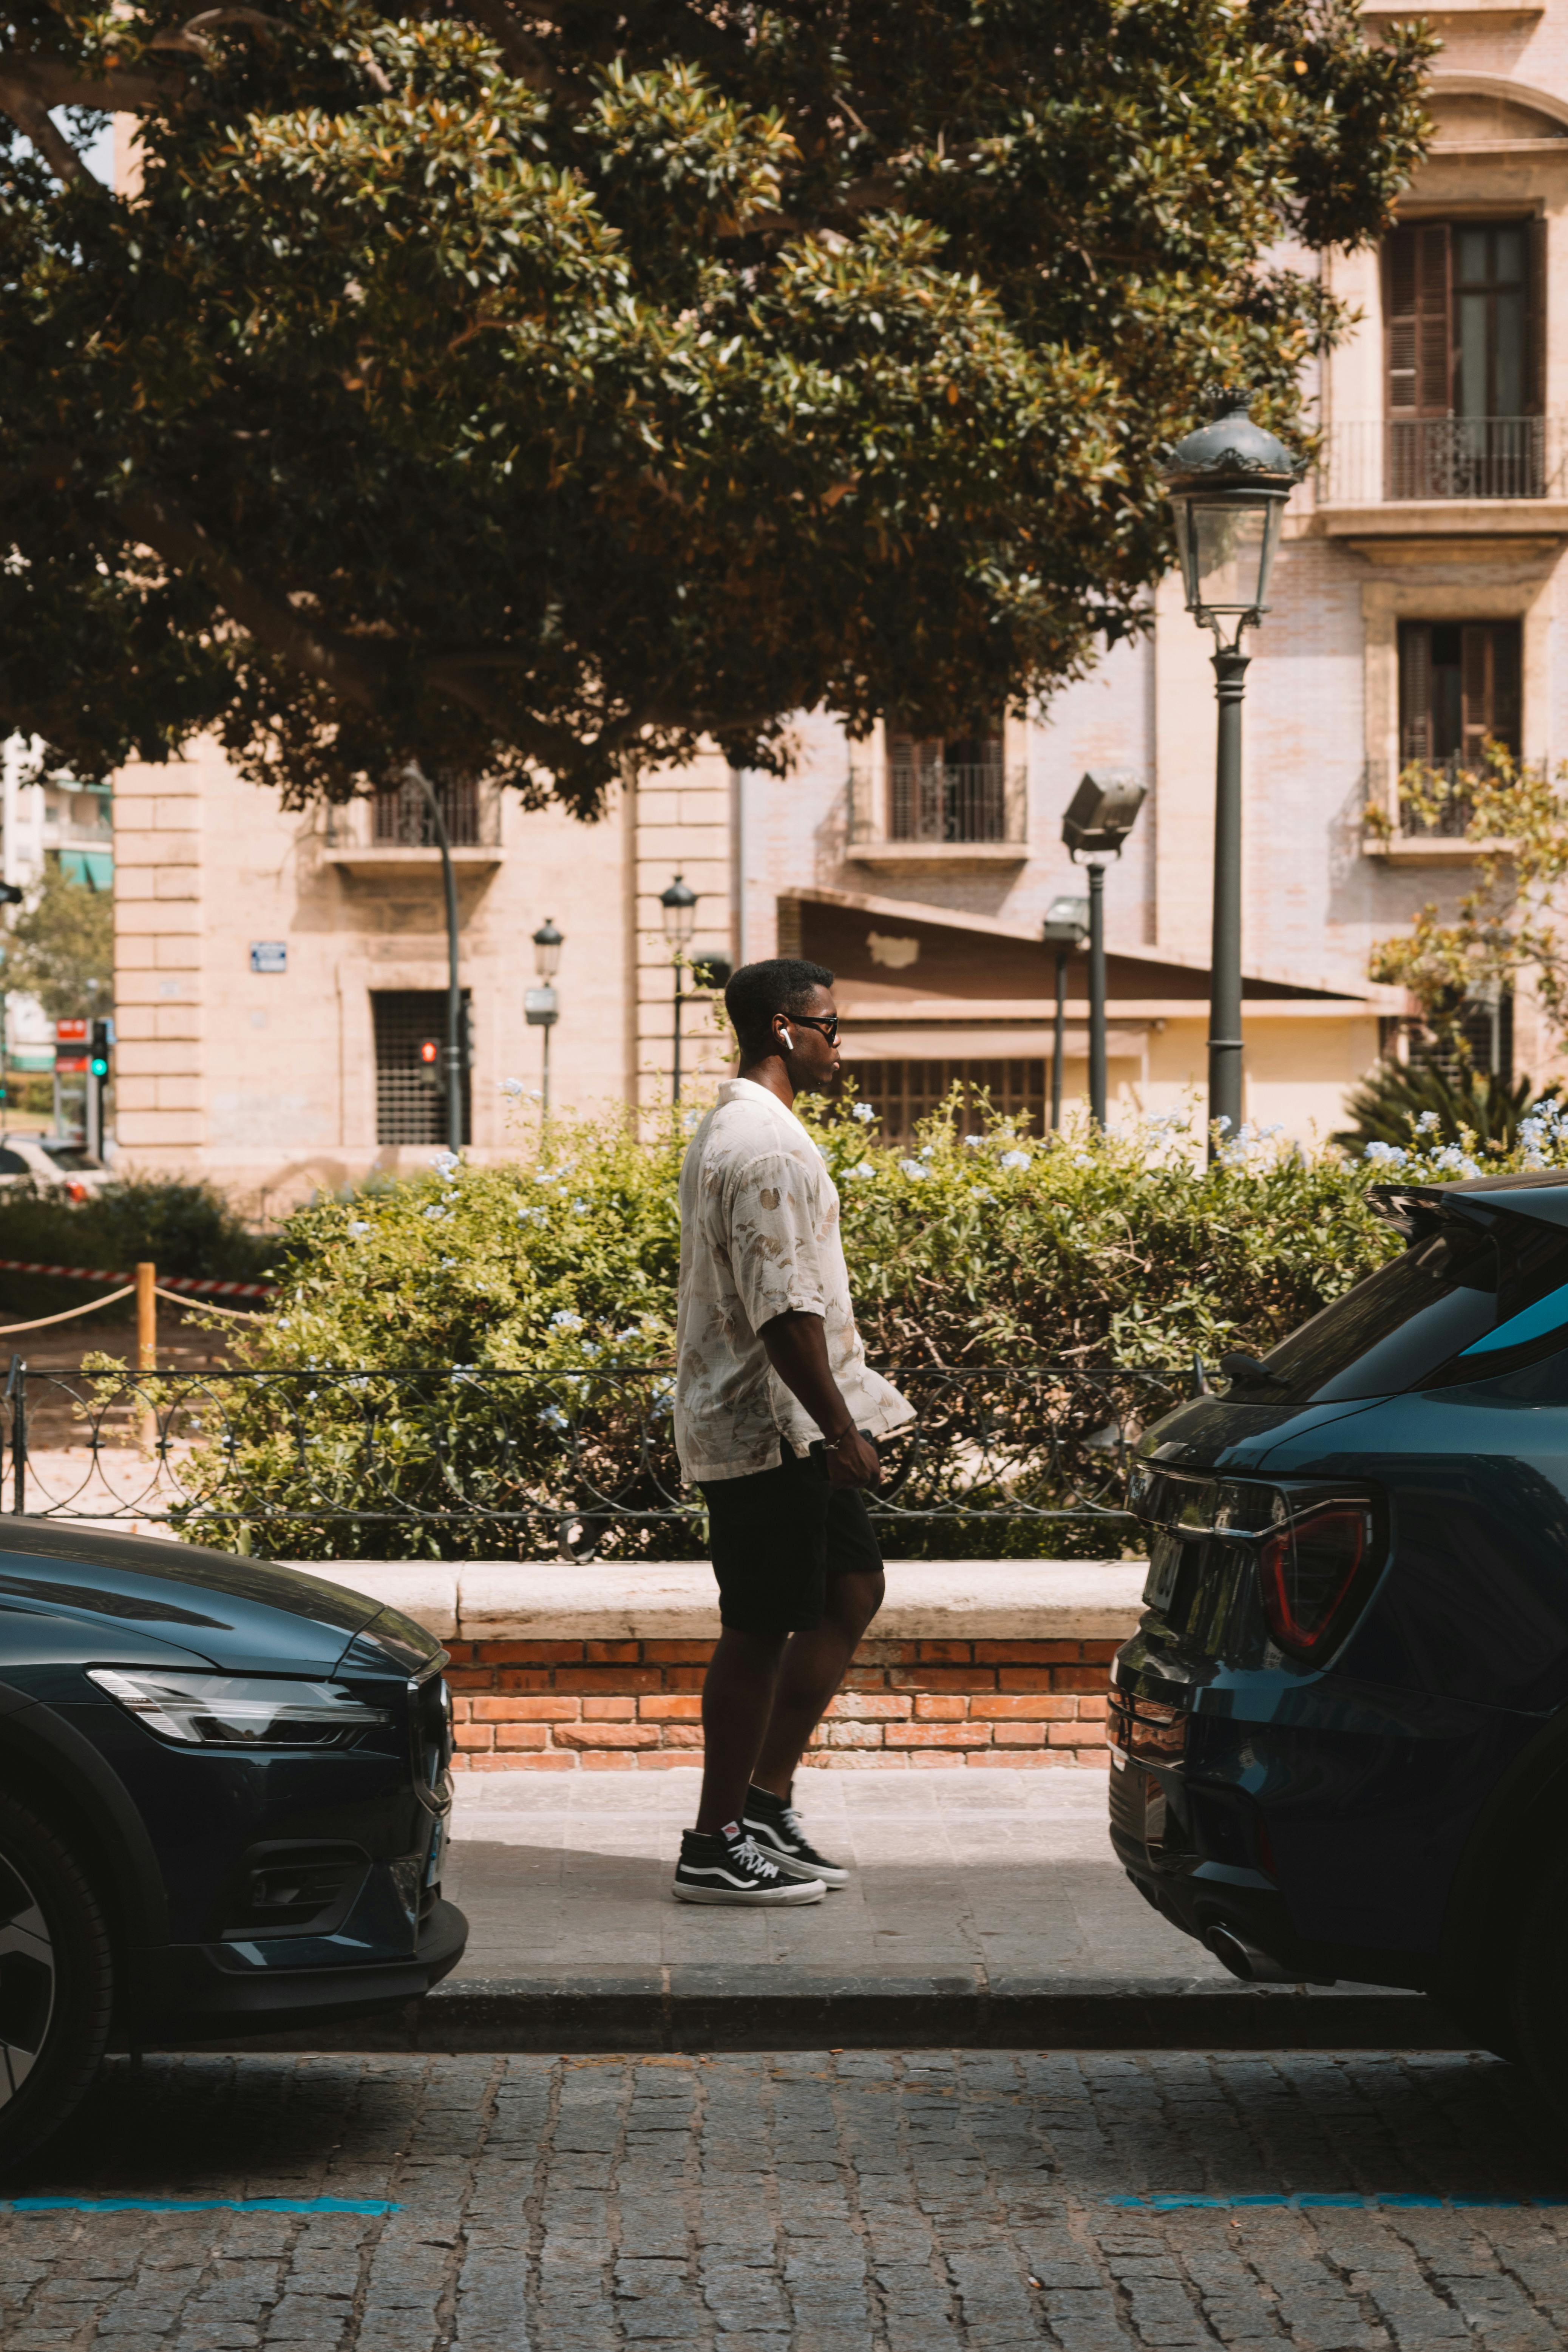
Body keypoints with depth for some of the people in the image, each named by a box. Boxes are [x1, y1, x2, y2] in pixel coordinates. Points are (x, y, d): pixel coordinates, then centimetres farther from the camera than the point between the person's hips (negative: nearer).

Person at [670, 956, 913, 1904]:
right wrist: (842, 1428, -20)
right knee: (761, 1629, -3)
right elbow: (784, 1309, -24)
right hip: (768, 1428, -11)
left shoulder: (733, 1130, 16)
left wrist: (841, 1420, 22)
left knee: (853, 1589, 15)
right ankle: (719, 1848, 5)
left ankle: (766, 1801, 19)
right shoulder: (767, 1146, -19)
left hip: (783, 1430, 11)